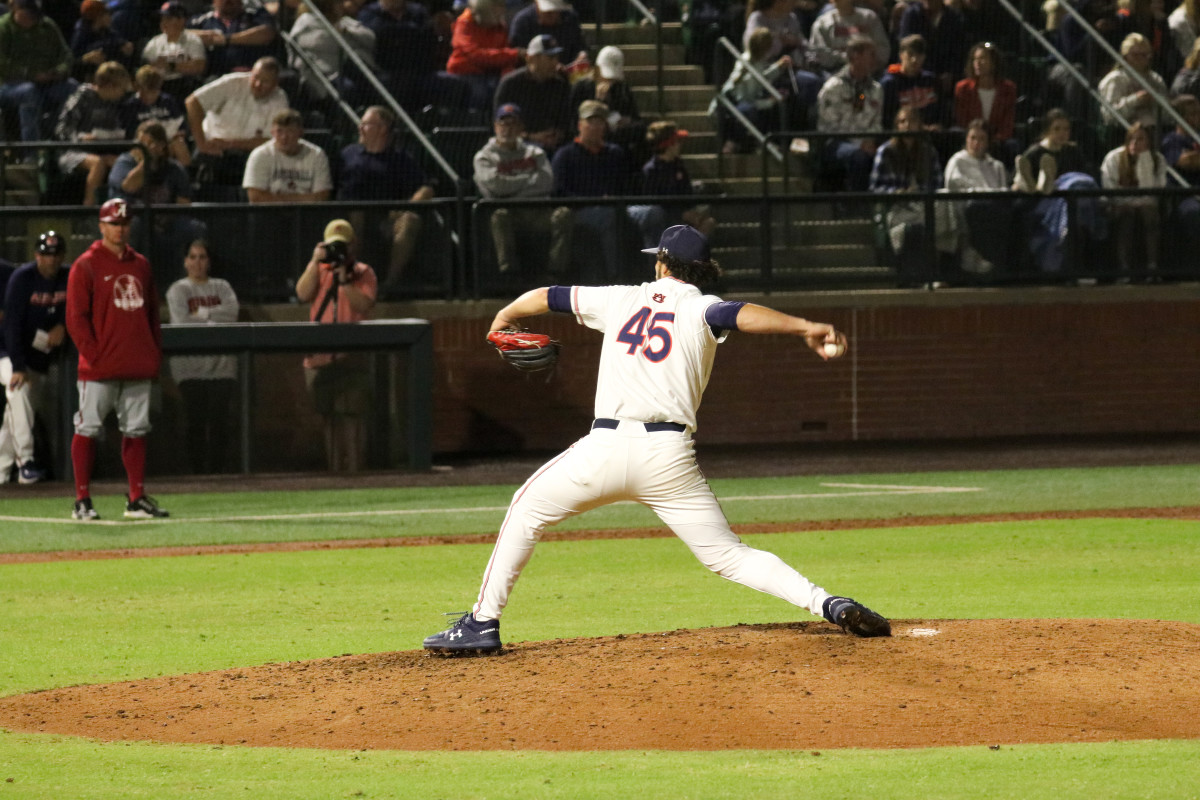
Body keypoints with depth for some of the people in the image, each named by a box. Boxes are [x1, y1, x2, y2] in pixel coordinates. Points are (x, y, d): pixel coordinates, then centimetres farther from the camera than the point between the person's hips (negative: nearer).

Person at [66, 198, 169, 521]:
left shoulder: (140, 265, 15)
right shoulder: (86, 265, -3)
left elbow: (152, 313, 19)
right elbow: (76, 318, -6)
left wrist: (155, 354, 10)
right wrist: (92, 354, -13)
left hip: (138, 366, 6)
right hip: (100, 367, -6)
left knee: (136, 430, 7)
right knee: (88, 429, -4)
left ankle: (137, 498, 12)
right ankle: (82, 500, -1)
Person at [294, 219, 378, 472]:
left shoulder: (363, 273, 7)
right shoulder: (318, 269, 16)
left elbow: (363, 304, -9)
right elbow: (303, 294, -3)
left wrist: (344, 278, -16)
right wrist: (316, 261, -7)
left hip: (351, 357, -3)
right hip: (320, 357, 3)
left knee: (352, 414, -11)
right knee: (329, 417, 5)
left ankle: (354, 469, -12)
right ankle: (334, 471, 8)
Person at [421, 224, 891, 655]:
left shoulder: (621, 299, 17)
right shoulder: (699, 308, 8)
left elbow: (547, 297, 30)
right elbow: (739, 315, -15)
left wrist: (504, 319, 49)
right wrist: (804, 328, -26)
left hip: (606, 447, 0)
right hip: (670, 456, 0)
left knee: (529, 508, 22)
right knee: (728, 555, 4)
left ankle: (483, 622, 16)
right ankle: (828, 604, -14)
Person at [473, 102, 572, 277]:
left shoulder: (534, 153, 22)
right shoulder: (484, 157, 14)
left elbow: (546, 182, 3)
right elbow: (496, 184, -6)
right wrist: (530, 179, 3)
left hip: (537, 211, 3)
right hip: (509, 211, -3)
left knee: (563, 214, -28)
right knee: (499, 216, -38)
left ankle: (557, 270, -34)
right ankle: (510, 271, -43)